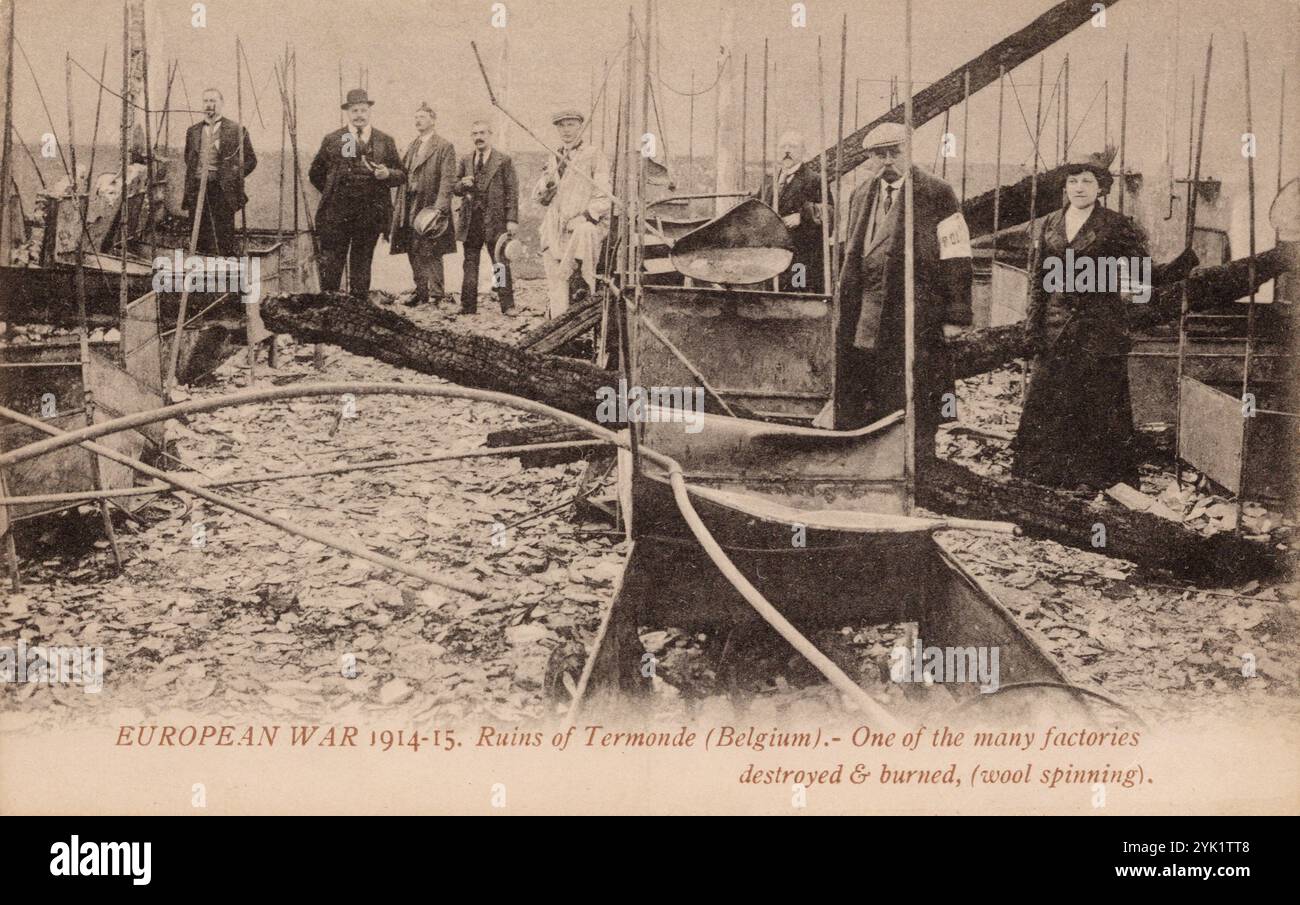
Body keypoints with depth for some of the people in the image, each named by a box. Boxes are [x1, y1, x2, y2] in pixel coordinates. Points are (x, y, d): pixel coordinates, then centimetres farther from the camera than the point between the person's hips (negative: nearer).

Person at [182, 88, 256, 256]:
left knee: (225, 241, -6)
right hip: (197, 190, 4)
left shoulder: (236, 130, 3)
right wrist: (187, 195, 13)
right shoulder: (193, 131, 17)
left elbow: (250, 160, 6)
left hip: (222, 190, -4)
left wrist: (232, 176, -4)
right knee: (200, 241, 2)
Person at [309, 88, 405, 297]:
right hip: (336, 214, -1)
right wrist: (331, 194, 8)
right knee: (331, 263, -3)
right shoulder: (332, 140, 7)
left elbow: (402, 175, 11)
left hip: (370, 214, 1)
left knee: (362, 263, 7)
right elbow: (315, 174, 15)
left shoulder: (385, 142, 8)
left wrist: (387, 174, -9)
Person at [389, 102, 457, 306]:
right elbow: (403, 174, 18)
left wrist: (439, 207, -21)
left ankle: (436, 294, -4)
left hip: (431, 207, -7)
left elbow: (448, 180, -12)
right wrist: (399, 205, 8)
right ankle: (421, 292, 15)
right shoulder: (412, 147, 18)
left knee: (430, 252, -8)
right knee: (414, 252, 8)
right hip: (411, 206, 7)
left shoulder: (444, 147, -4)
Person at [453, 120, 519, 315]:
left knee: (501, 264, -5)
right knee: (470, 264, 6)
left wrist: (512, 220, -9)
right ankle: (468, 305, 10)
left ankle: (507, 305, -2)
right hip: (471, 219, 4)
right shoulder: (465, 161, 13)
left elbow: (512, 191, -2)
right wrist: (462, 185, -7)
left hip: (495, 220, -4)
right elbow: (455, 188, 18)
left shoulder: (504, 160, 1)